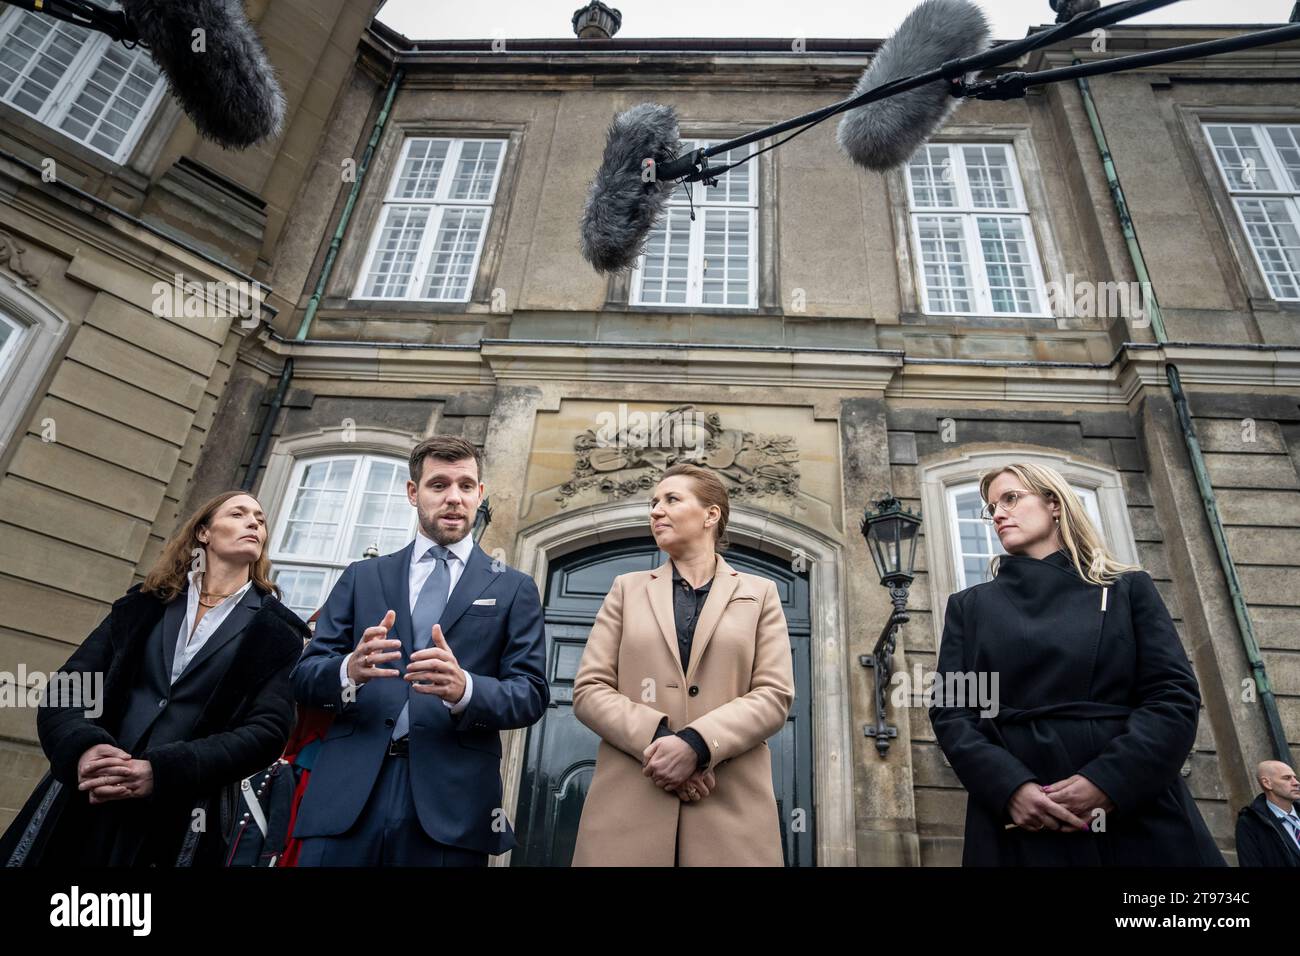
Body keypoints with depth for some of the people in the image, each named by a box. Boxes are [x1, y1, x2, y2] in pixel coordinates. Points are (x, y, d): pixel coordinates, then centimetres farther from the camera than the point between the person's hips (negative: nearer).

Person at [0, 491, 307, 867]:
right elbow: (67, 684, 5)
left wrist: (161, 772, -19)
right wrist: (82, 746, -16)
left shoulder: (277, 632, 3)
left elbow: (267, 729, -7)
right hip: (78, 805, 3)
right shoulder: (144, 603, 13)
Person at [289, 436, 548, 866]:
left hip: (450, 802, -1)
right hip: (348, 793, 2)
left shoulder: (514, 589, 7)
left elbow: (531, 694, 0)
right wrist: (350, 669, -16)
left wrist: (465, 689, -20)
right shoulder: (361, 577, 13)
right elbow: (304, 675, 6)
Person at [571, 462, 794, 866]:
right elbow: (588, 689, 3)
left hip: (731, 808, 0)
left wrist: (695, 744, -16)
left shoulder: (760, 593, 9)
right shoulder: (627, 589, 11)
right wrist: (658, 741, -13)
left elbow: (775, 695, -1)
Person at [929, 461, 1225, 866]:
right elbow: (949, 711, 1)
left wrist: (1107, 781, -17)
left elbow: (1175, 696, -2)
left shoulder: (1128, 588, 9)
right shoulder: (969, 606, 10)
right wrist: (1009, 787, -16)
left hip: (1137, 817, 0)